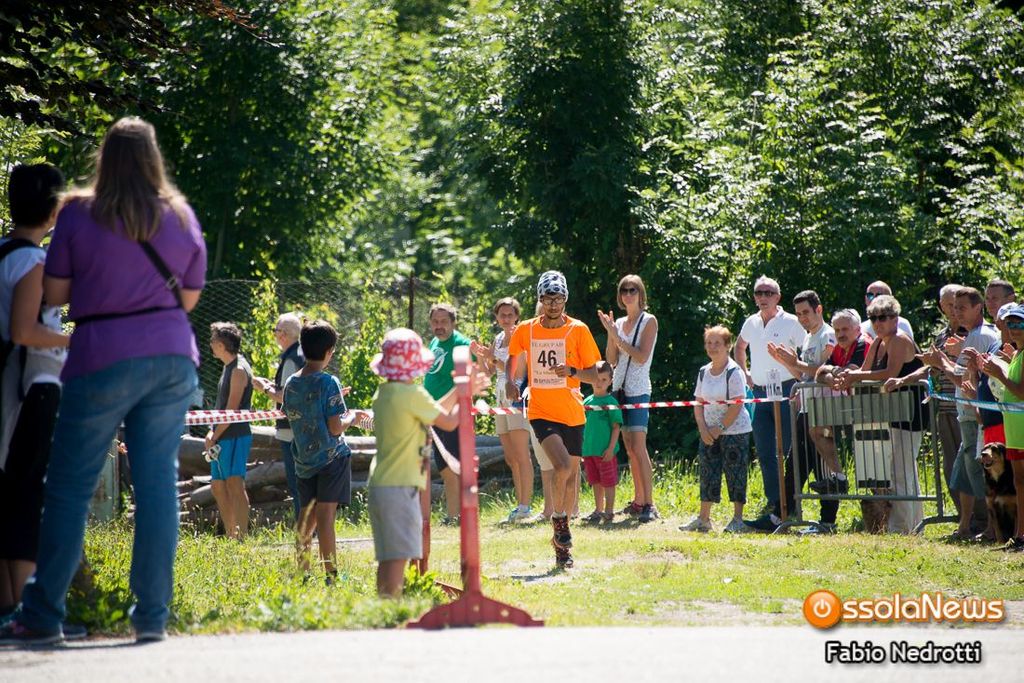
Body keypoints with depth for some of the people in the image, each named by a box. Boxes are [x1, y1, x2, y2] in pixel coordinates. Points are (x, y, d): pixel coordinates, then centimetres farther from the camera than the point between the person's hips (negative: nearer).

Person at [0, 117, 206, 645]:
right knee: (158, 483, 3)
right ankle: (152, 615, 2)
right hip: (173, 360, 3)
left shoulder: (79, 214, -4)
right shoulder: (182, 216, 6)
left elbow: (54, 294, -1)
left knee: (69, 487, 1)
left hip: (103, 362, -3)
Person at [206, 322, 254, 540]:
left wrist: (215, 436, -13)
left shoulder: (239, 370, -13)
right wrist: (212, 432, 11)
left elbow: (232, 410, -17)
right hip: (222, 437, 11)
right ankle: (231, 537, 19)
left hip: (235, 436, -11)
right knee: (218, 486, 14)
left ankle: (241, 537, -18)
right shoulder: (229, 367, 17)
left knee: (235, 484, -14)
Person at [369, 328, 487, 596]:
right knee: (399, 555, -9)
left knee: (387, 558, 11)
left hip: (379, 484, 9)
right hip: (399, 487, -9)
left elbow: (433, 412, 20)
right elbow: (449, 421, -5)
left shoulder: (383, 393, 12)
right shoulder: (411, 394, -14)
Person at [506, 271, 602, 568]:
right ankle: (559, 520, -1)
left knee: (572, 475, 9)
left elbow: (594, 374, -2)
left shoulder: (578, 330, -3)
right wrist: (510, 381, 2)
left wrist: (572, 372, -22)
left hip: (572, 414, 2)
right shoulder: (525, 330, -1)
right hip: (541, 412, -2)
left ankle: (562, 543, 23)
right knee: (563, 466, -24)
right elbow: (512, 355, 20)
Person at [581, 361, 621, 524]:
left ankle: (609, 511, 6)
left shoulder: (611, 402, -6)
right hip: (589, 450, 6)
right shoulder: (587, 401, 10)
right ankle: (598, 510, 22)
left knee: (608, 482, 0)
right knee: (596, 482, 14)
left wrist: (611, 448, -15)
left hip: (605, 451, -6)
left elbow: (616, 427, -8)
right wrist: (582, 448, 15)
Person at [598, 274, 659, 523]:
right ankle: (638, 501, 13)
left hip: (638, 391, -6)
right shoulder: (619, 323, 13)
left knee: (639, 448, -14)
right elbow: (611, 360, 6)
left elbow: (641, 357, -14)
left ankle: (649, 504, -16)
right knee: (629, 449, 8)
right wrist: (611, 332, -6)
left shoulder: (649, 321, -4)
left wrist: (615, 335, -13)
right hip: (619, 389, 6)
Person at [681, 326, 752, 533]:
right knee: (708, 474, 7)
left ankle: (738, 519, 3)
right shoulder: (704, 372, 9)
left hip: (734, 431, -6)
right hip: (709, 433, 6)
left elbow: (736, 405, -16)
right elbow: (699, 403, 11)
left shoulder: (734, 372, -11)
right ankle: (703, 518, 13)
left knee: (735, 474, -3)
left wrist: (720, 428, -16)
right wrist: (703, 429, -3)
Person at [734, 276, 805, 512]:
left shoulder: (791, 323, -6)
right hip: (759, 393, 5)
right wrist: (744, 374, 18)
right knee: (764, 452, 5)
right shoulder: (751, 323, 10)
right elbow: (739, 347, 30)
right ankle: (774, 500, 12)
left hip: (785, 390, -5)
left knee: (790, 449, -3)